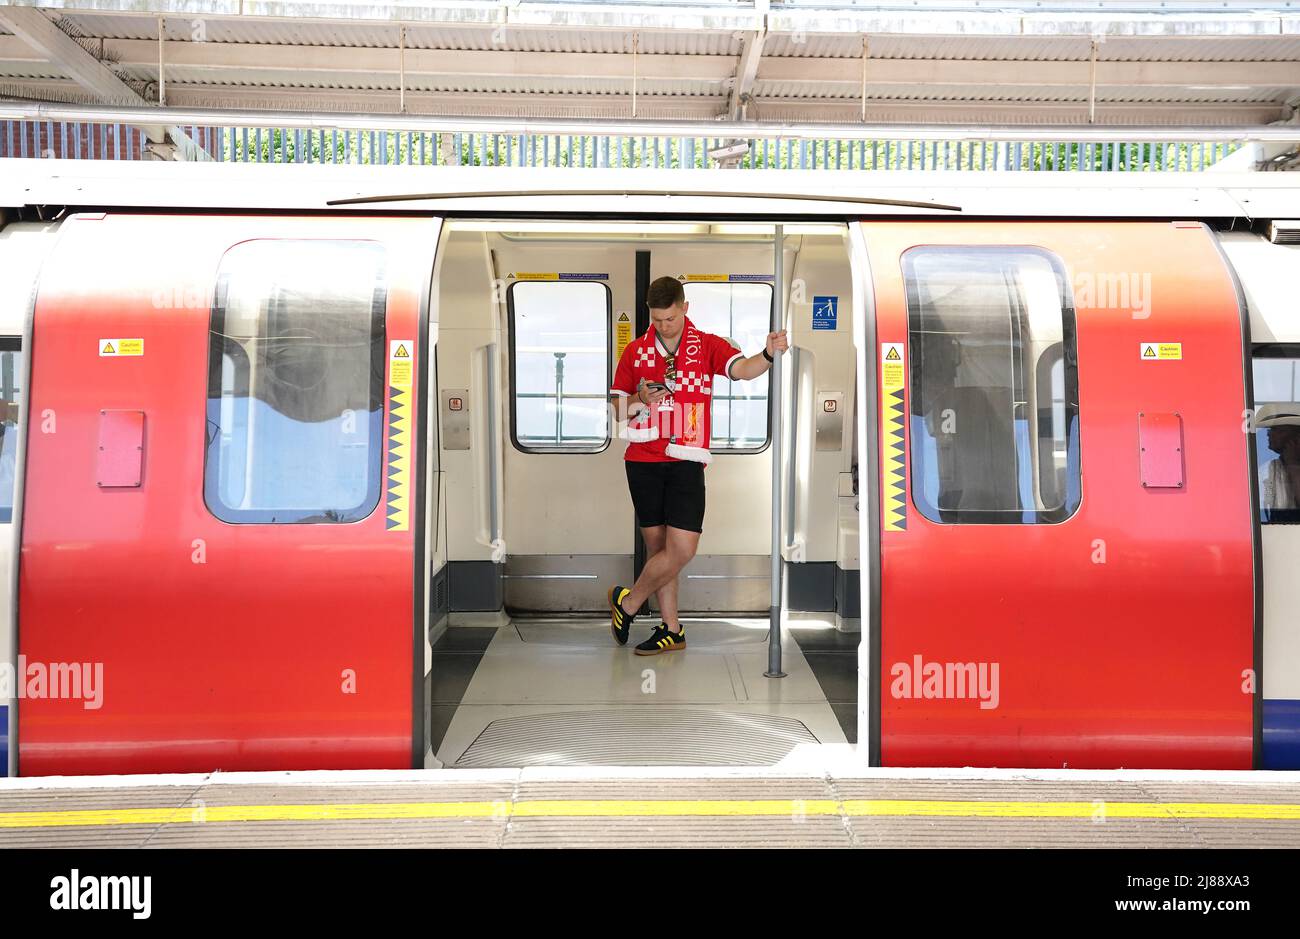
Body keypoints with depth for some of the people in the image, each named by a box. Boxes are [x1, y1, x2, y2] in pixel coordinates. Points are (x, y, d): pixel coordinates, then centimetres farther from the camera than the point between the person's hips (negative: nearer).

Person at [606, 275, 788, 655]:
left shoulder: (707, 345, 2)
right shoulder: (636, 350, 7)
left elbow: (742, 369, -16)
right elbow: (618, 407, 12)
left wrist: (769, 355, -37)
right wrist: (641, 401, -10)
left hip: (686, 460, -1)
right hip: (643, 460, 2)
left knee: (682, 548, -9)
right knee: (657, 544, 6)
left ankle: (628, 603, 13)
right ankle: (671, 628, 18)